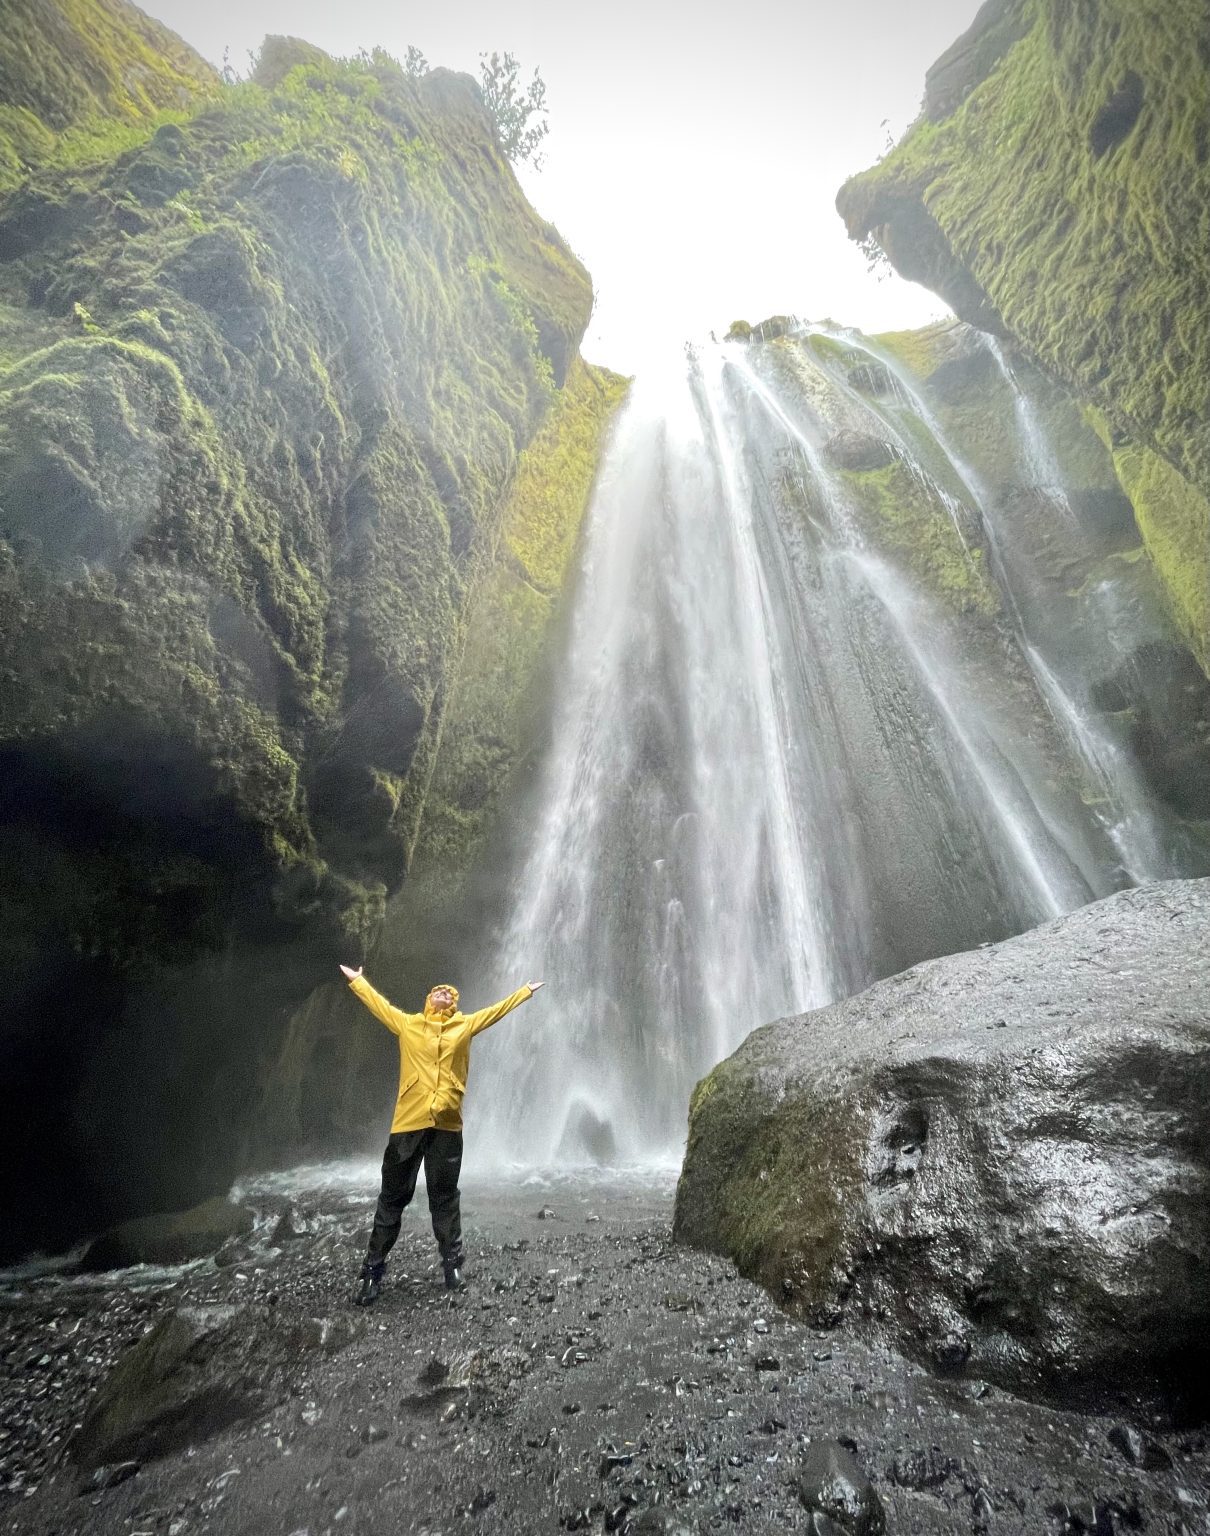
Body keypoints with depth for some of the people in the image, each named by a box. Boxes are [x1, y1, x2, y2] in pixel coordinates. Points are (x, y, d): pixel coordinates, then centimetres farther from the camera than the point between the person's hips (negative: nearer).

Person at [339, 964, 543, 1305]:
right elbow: (379, 1004, 18)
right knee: (393, 1197, 7)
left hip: (447, 1125, 1)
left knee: (445, 1197, 10)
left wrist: (525, 992, 21)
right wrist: (357, 980, 24)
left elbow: (497, 1009, 16)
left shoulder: (465, 1025, 8)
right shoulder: (408, 1024, 8)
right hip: (408, 1122, 0)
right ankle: (373, 1271, 17)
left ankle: (452, 1264, 20)